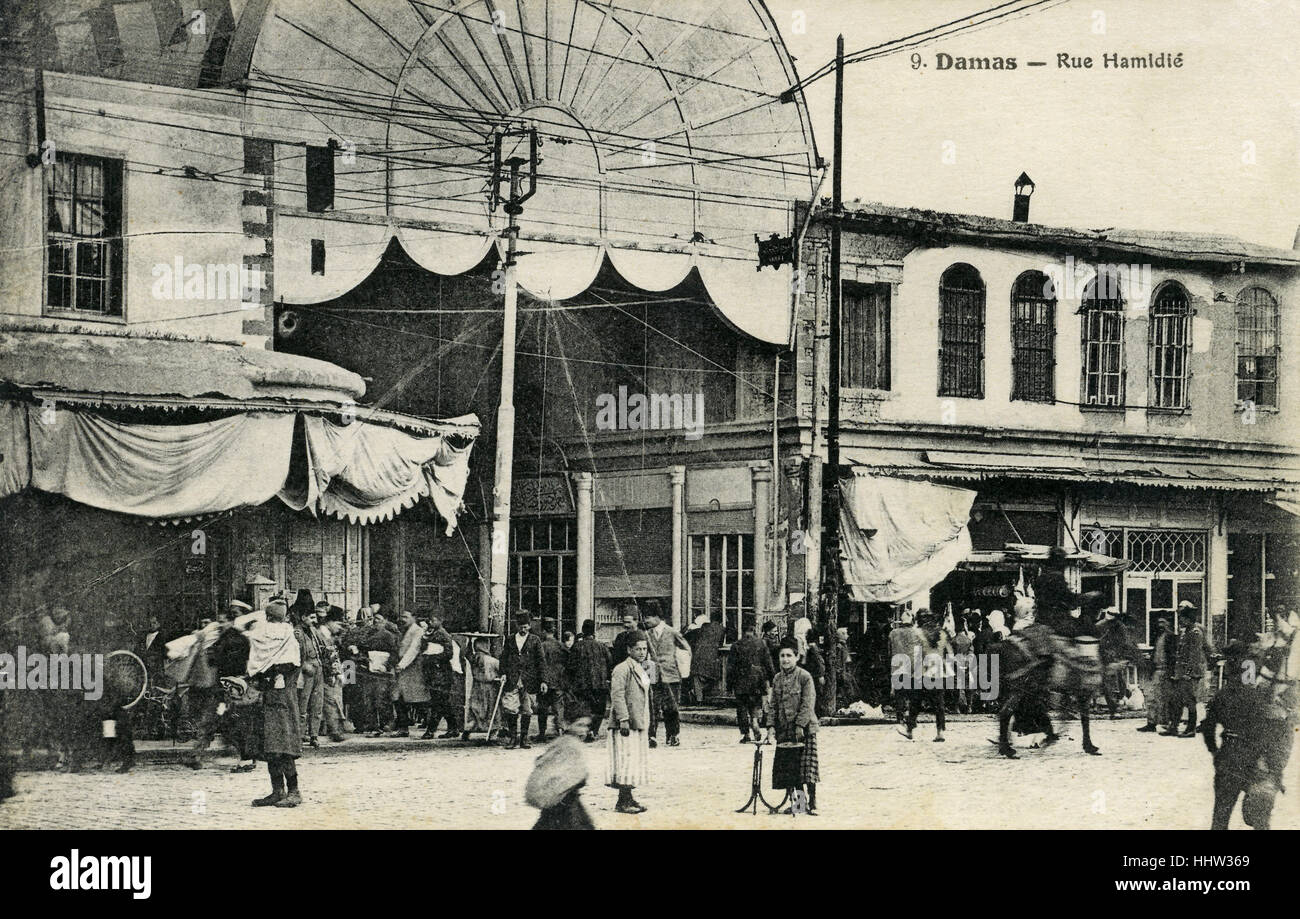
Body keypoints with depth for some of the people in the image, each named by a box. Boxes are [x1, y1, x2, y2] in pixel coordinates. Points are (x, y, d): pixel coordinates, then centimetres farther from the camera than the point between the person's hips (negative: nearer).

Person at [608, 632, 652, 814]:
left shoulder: (642, 670, 18)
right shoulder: (622, 669, -11)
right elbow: (617, 695, -17)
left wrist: (646, 723, 23)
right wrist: (623, 719, -22)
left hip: (639, 724, 9)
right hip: (626, 724, -9)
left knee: (637, 763, 11)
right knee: (626, 761, -10)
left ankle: (628, 797, 17)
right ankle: (623, 801, -8)